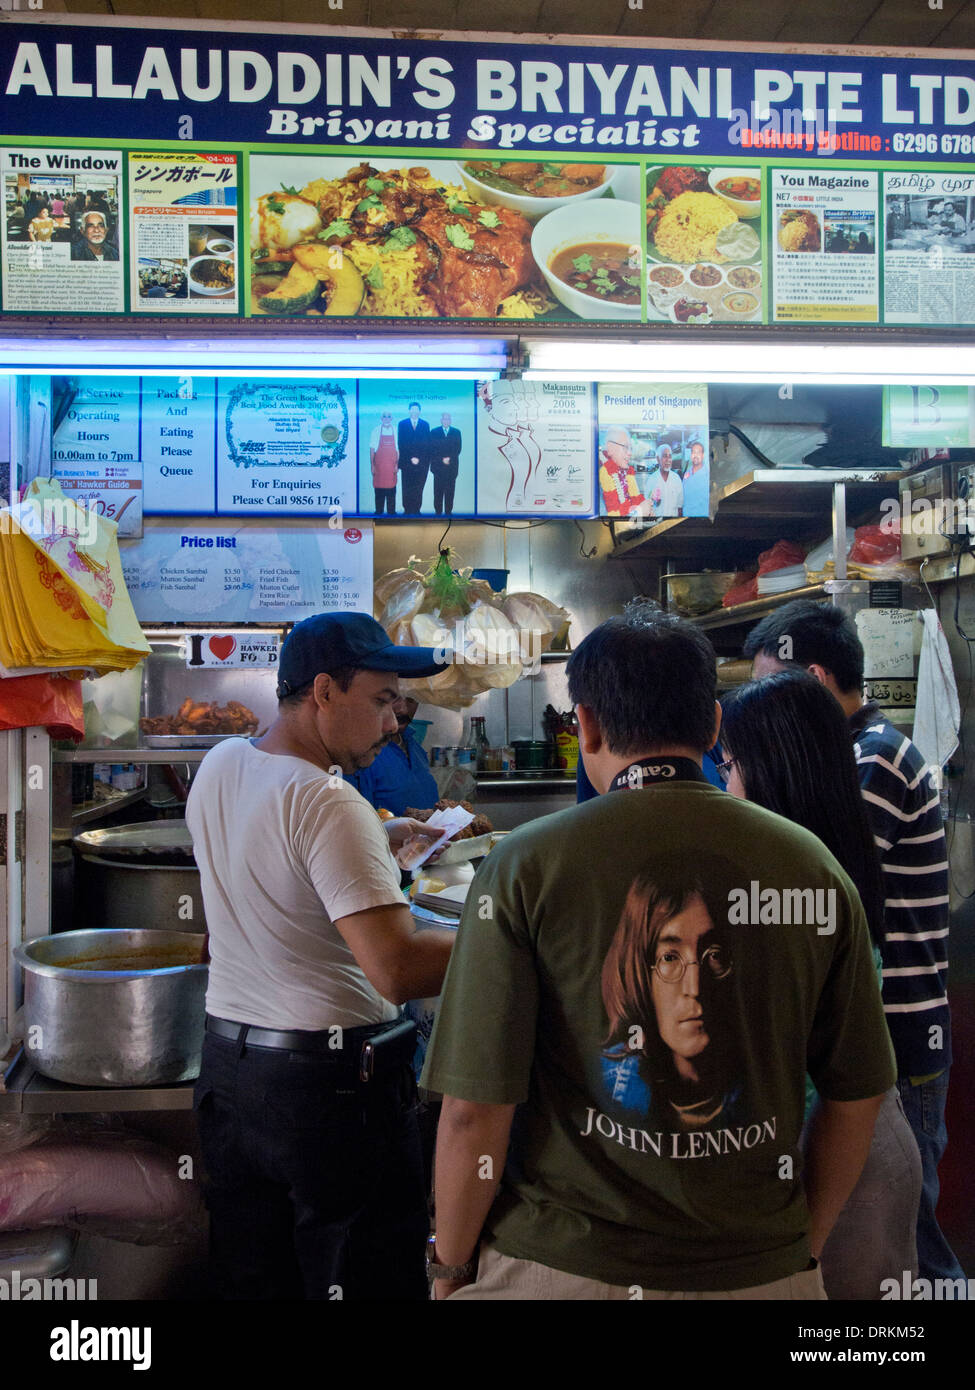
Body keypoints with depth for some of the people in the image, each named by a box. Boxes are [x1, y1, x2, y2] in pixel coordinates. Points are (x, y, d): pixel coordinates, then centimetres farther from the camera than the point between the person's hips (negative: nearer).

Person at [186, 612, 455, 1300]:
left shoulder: (219, 766, 3)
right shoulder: (329, 803, -23)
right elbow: (399, 969, -29)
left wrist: (386, 835, 19)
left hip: (228, 1061, 8)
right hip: (331, 1081, -8)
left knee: (253, 1275, 20)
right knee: (371, 1276, 8)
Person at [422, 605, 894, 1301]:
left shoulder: (524, 867, -14)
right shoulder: (815, 865, -6)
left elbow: (475, 1113, -14)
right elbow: (858, 1095, 2)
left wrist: (451, 1268, 3)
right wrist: (802, 1250, 16)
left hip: (564, 1267, -2)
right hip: (763, 1269, 3)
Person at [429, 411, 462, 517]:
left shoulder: (456, 432, 13)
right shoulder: (434, 432, 9)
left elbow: (458, 449, 5)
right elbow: (432, 450, 1)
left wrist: (449, 458, -10)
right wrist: (442, 459, -11)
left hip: (452, 467, 1)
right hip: (438, 466, -1)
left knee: (450, 491, -1)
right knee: (438, 491, -2)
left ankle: (448, 511, 2)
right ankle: (438, 512, 1)